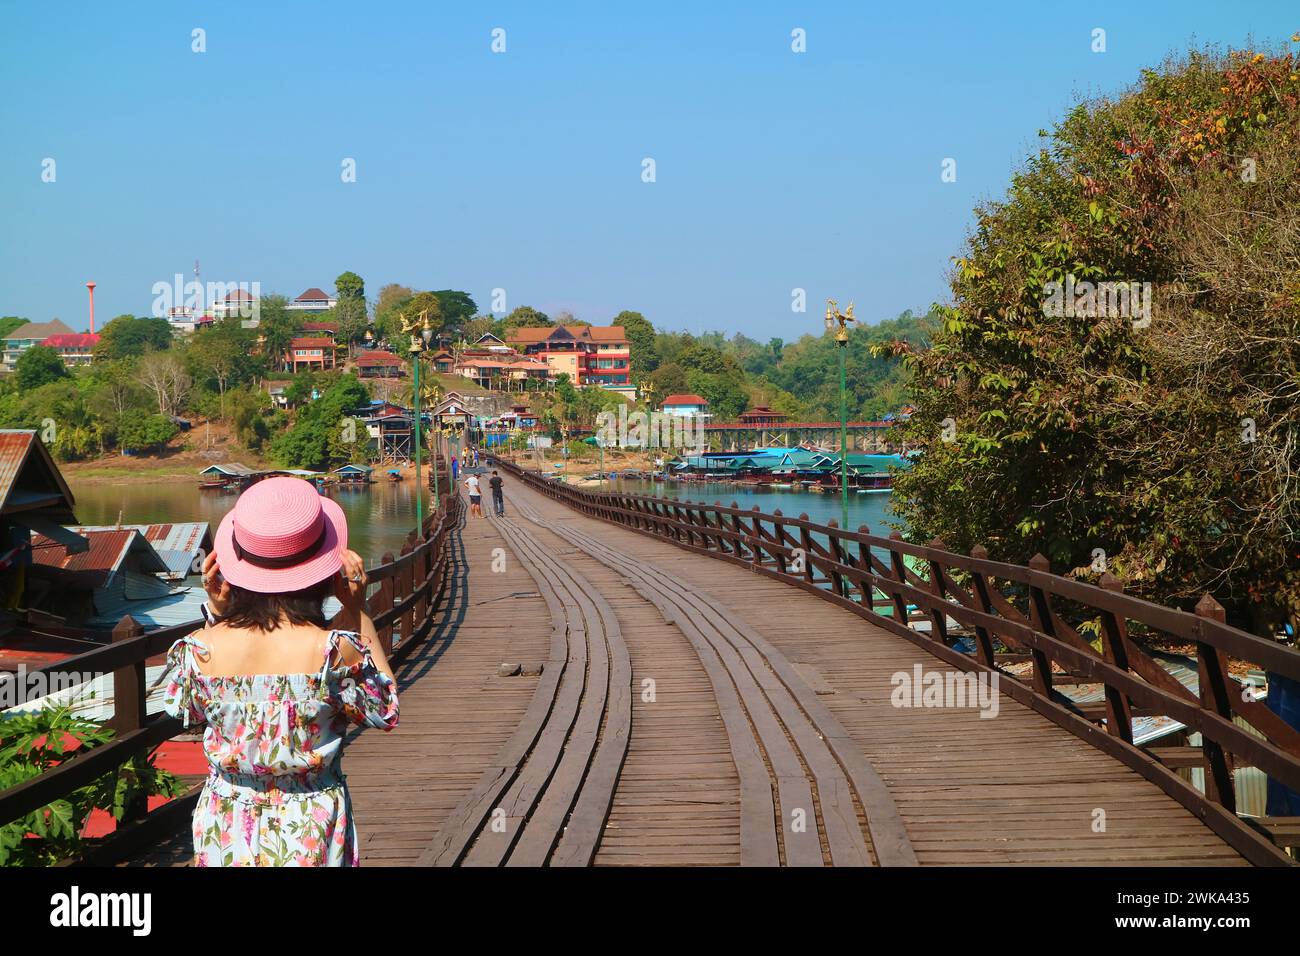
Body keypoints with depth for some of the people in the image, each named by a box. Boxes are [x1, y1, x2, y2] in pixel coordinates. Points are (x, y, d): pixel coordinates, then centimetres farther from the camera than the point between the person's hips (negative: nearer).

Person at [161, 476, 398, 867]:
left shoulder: (201, 649, -17)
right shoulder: (334, 650, -24)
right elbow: (385, 709, -4)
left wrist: (214, 614, 0)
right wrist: (357, 611, -6)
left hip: (225, 836, 3)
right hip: (313, 837, -2)